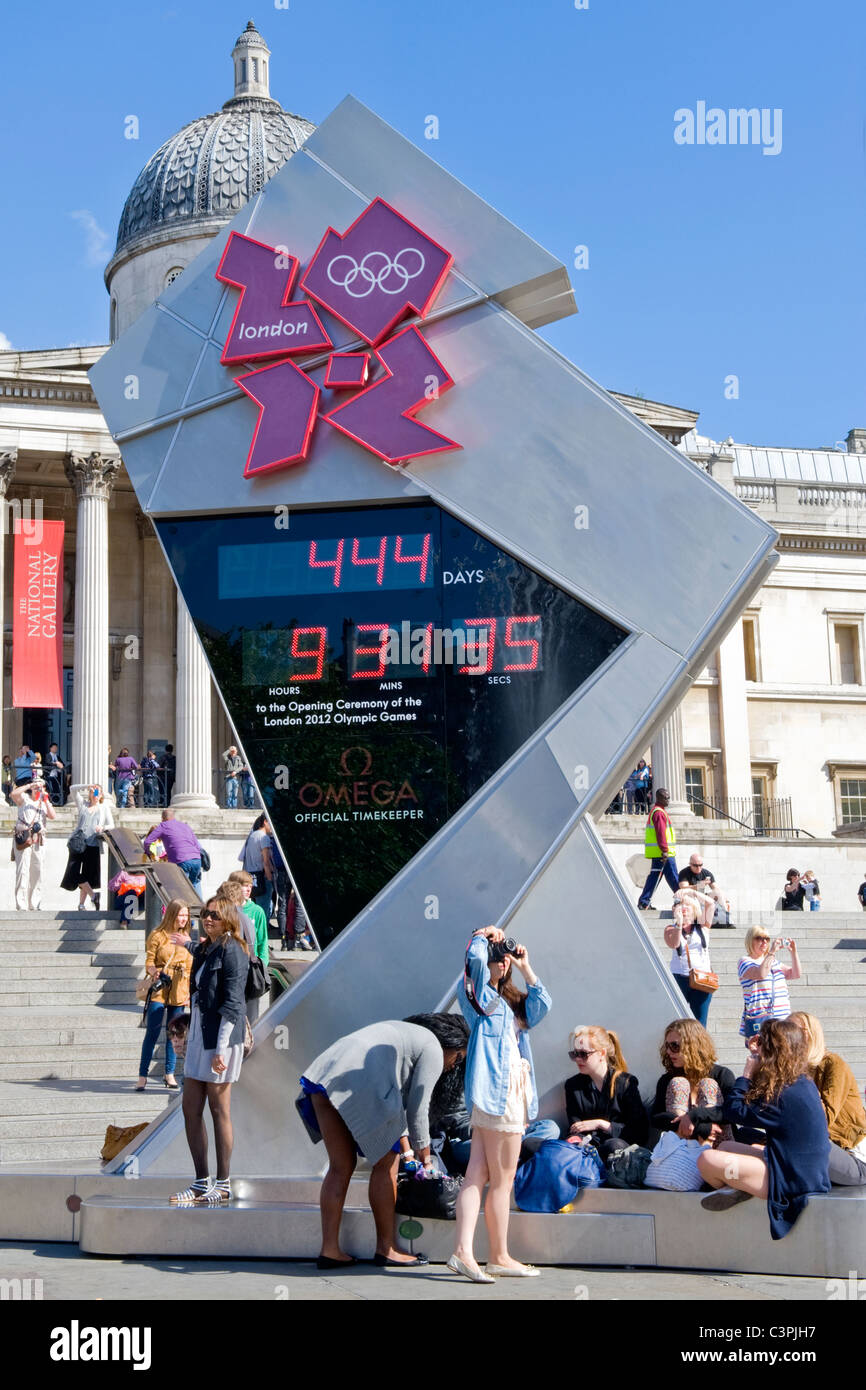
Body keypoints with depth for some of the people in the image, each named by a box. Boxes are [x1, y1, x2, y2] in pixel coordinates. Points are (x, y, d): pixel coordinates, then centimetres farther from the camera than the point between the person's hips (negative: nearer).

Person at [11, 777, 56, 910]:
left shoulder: (44, 803, 19)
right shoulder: (24, 798, 8)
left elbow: (53, 817, 3)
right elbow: (14, 793, -14)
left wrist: (46, 801, -4)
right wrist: (31, 785, -14)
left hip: (38, 839, 4)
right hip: (22, 838, -4)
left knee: (37, 871, 3)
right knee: (23, 870, -10)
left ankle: (34, 905, 9)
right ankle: (21, 906, -12)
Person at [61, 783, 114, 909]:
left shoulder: (104, 807, 16)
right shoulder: (83, 804, 17)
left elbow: (112, 825, 12)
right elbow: (73, 789, 9)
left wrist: (103, 827, -9)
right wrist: (87, 786, -3)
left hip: (93, 845, 0)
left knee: (87, 874, 1)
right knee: (74, 872, -13)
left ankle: (81, 903, 9)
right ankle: (93, 895, -7)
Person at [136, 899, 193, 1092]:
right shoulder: (157, 936, -3)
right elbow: (149, 962, -3)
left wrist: (190, 993, 9)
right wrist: (154, 972, -24)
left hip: (179, 992, 4)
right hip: (159, 989, -4)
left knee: (174, 1033, 7)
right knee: (152, 1033, -6)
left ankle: (170, 1074, 16)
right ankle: (142, 1076, 0)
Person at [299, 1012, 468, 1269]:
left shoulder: (404, 1031, 35)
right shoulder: (433, 1051, 9)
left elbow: (397, 1101, 39)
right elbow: (417, 1110, 8)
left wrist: (404, 1146, 41)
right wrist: (426, 1160, 19)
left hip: (323, 1072, 8)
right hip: (360, 1086, -8)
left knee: (341, 1166, 14)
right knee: (386, 1164, 6)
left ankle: (329, 1250, 12)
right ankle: (385, 1249, 12)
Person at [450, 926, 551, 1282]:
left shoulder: (510, 999, 22)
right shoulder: (478, 992, -3)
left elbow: (541, 1007, 18)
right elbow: (475, 958, -22)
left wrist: (525, 967, 14)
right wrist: (483, 934, -3)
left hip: (512, 1090, 9)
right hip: (495, 1090, -9)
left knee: (477, 1176, 1)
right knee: (503, 1180, -1)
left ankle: (463, 1252, -3)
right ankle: (499, 1257, 7)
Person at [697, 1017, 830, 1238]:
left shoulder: (786, 1095, -22)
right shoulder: (803, 1083, 7)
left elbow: (733, 1111, -18)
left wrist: (747, 1074, -7)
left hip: (792, 1179, -11)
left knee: (707, 1160, -19)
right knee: (725, 1146, 23)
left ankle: (738, 1191, 5)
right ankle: (738, 1187, 0)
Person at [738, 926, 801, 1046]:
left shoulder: (774, 962, 23)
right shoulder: (745, 961, 1)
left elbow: (796, 974, 18)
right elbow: (761, 973, -19)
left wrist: (793, 952, 6)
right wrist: (773, 952, -17)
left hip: (782, 1018, 6)